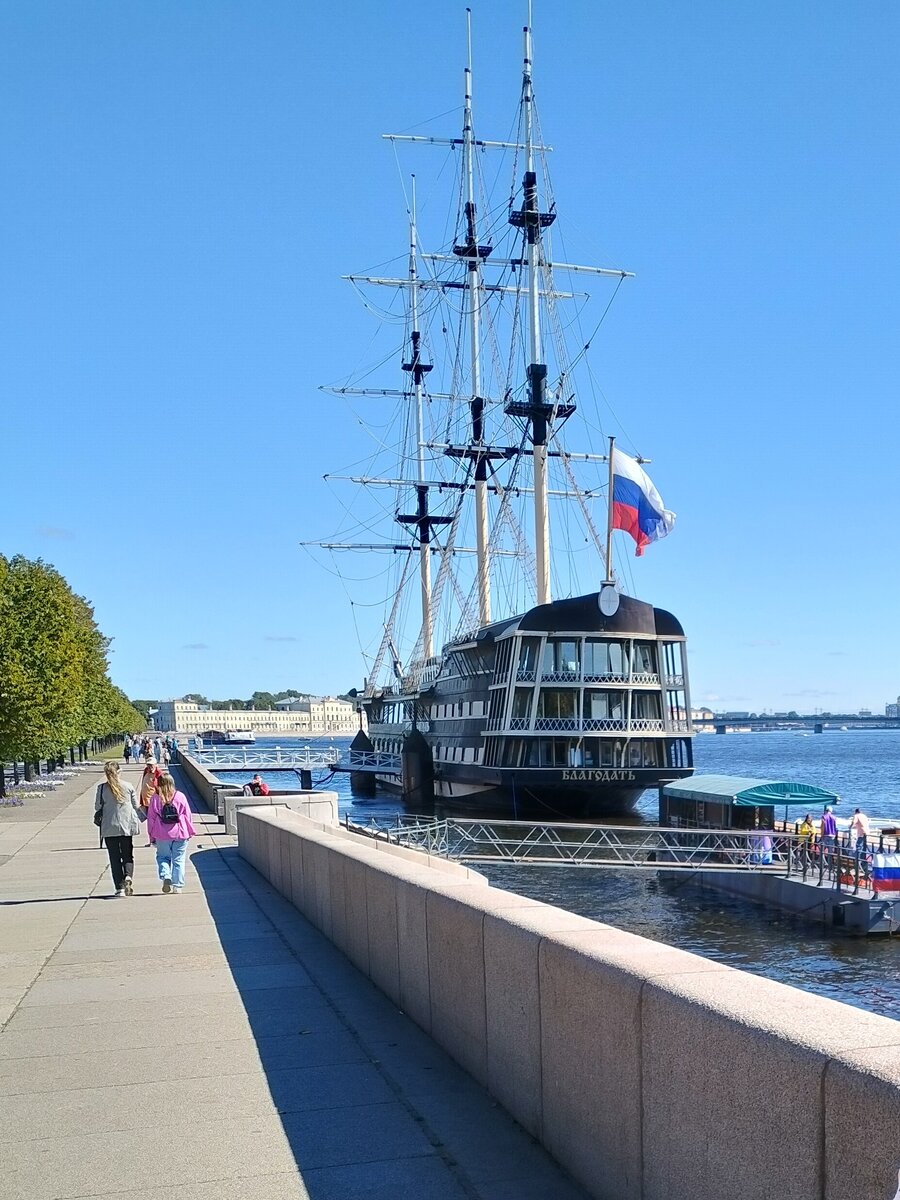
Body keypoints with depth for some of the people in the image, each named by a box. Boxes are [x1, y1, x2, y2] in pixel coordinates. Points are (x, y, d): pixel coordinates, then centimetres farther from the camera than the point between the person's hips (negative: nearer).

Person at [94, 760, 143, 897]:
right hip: (127, 826, 1)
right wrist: (138, 819, 24)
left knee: (114, 857, 6)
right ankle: (128, 876, -13)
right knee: (127, 855, 14)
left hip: (109, 828, -1)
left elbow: (97, 808, 0)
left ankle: (120, 888, 2)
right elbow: (136, 806, 5)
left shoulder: (102, 788, -6)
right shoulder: (128, 786, -1)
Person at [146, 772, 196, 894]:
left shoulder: (155, 798, -5)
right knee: (178, 860, 7)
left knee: (162, 856, 16)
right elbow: (187, 815, 2)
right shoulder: (180, 796, -3)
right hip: (180, 834, 0)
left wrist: (152, 835, 11)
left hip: (162, 835, 0)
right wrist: (190, 832, 13)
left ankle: (166, 877, -5)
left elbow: (151, 818, 1)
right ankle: (177, 886, 7)